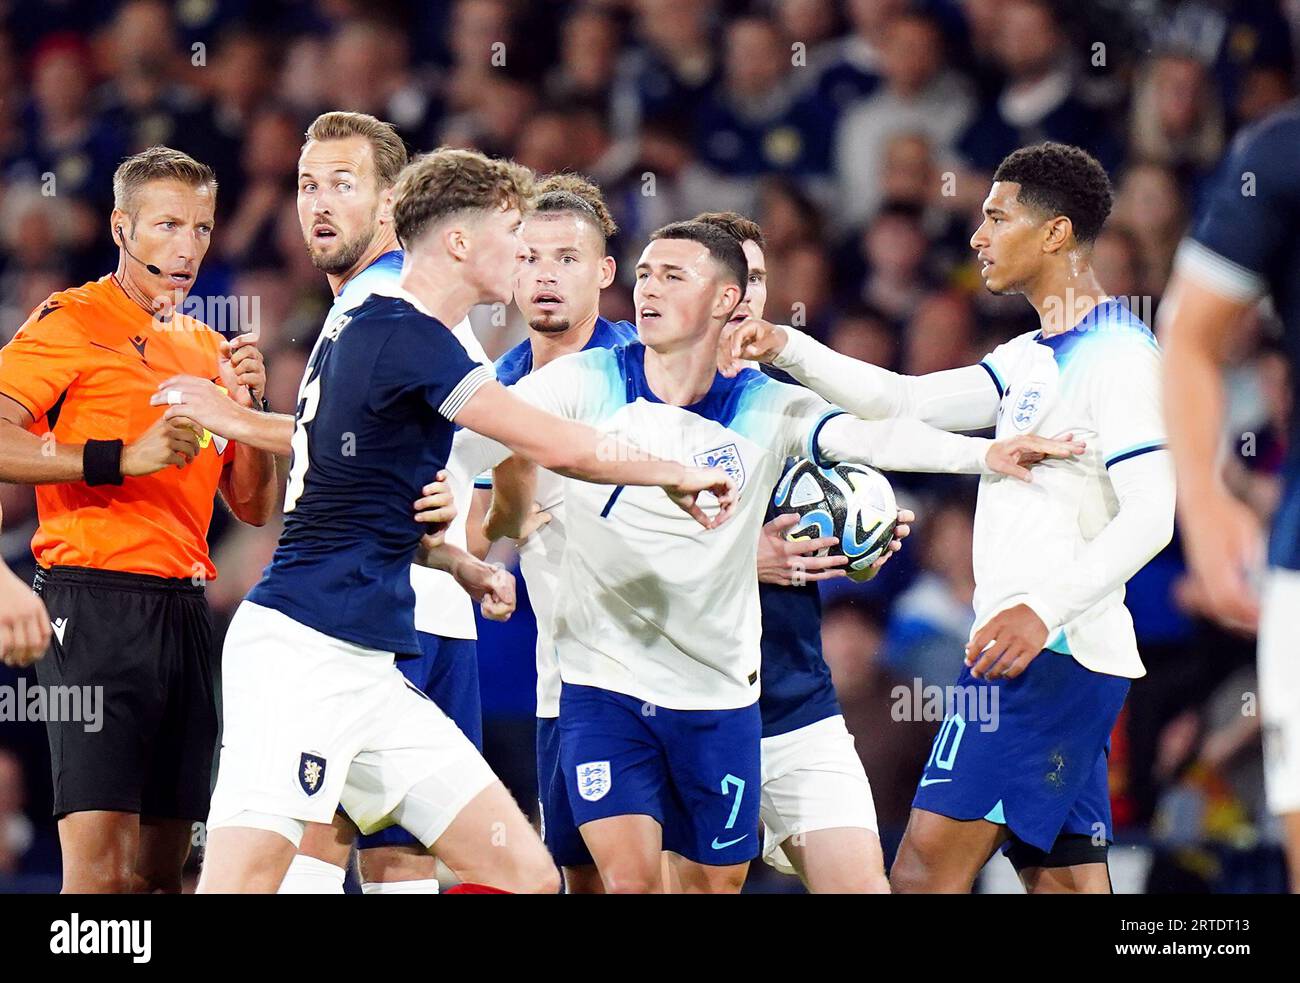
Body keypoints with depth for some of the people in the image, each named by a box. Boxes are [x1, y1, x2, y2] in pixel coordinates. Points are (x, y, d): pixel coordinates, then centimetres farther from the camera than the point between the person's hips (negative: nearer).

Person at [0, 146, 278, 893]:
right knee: (100, 866, -15)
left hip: (186, 608, 7)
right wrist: (123, 458, -19)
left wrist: (248, 406, 3)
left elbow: (255, 507, 19)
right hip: (98, 601, -7)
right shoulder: (72, 321, -1)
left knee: (159, 869, 6)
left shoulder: (207, 348, 20)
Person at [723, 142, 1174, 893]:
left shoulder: (1117, 354, -11)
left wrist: (1045, 608, -29)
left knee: (928, 865, -14)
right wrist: (790, 350, 10)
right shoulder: (1034, 357, 20)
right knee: (1065, 878, 5)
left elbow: (1149, 515, -19)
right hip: (1035, 653, 10)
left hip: (1051, 650, -10)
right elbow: (905, 403, 22)